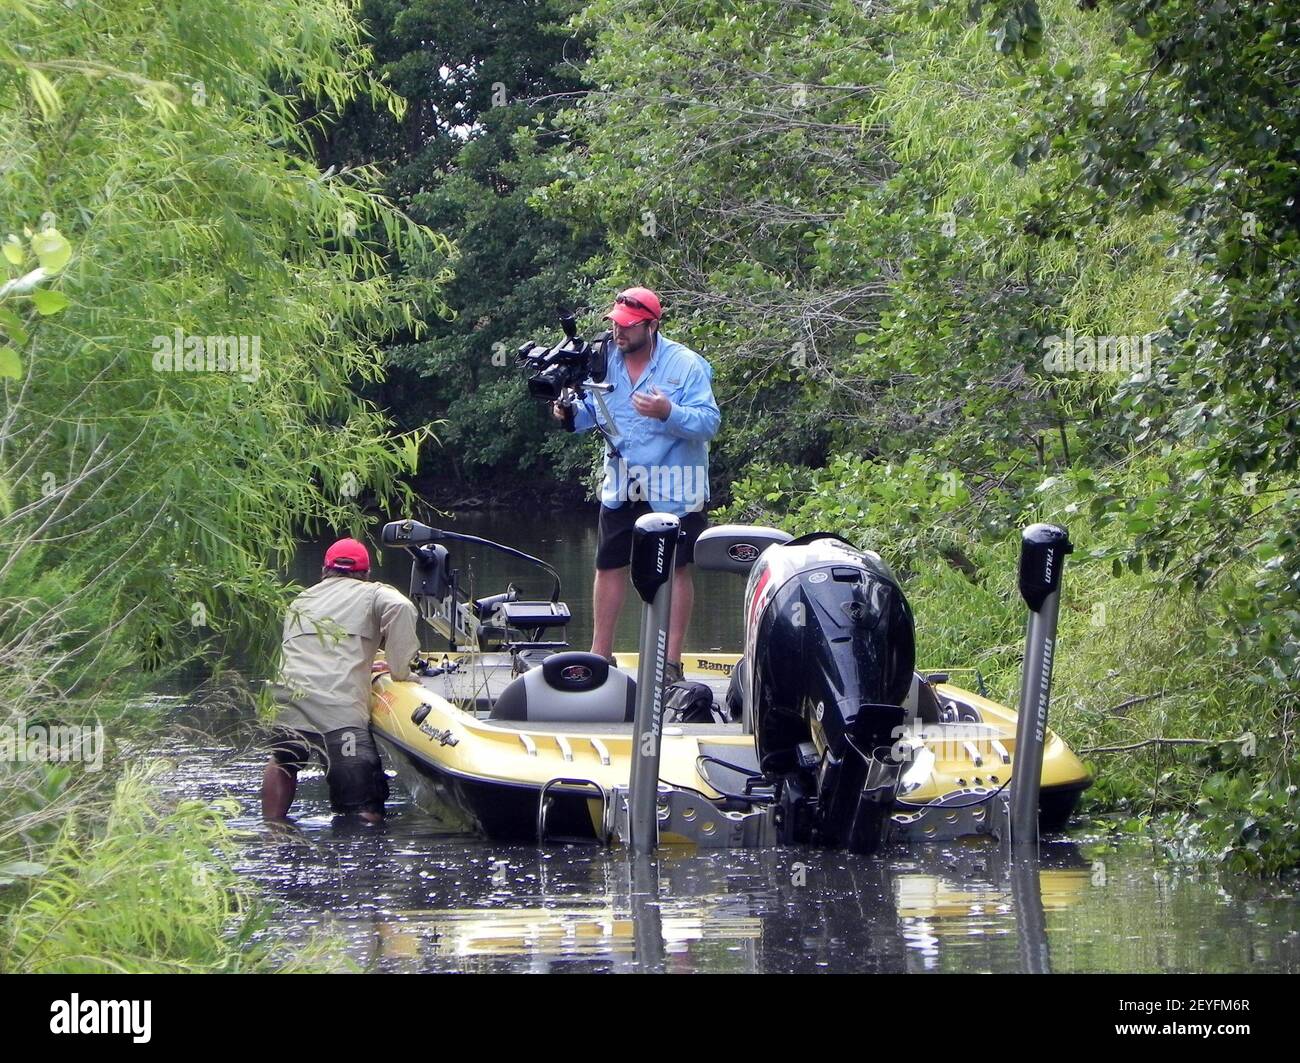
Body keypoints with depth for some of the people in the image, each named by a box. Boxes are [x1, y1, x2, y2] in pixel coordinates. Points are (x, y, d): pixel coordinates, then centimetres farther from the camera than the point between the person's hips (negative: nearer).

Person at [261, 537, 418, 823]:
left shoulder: (300, 601, 32)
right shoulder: (372, 594, 16)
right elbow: (401, 607, -6)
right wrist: (400, 671, 3)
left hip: (287, 700, 5)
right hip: (340, 711, -5)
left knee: (283, 761, 38)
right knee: (368, 816, -6)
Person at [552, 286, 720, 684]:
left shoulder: (686, 365, -13)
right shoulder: (605, 361, 2)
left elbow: (709, 423, -19)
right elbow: (594, 411, 14)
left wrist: (668, 413, -34)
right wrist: (572, 413, -8)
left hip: (674, 490, -5)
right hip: (621, 486, 5)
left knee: (677, 569, 2)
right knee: (609, 566, 8)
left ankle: (671, 661, 8)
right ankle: (600, 654, 19)